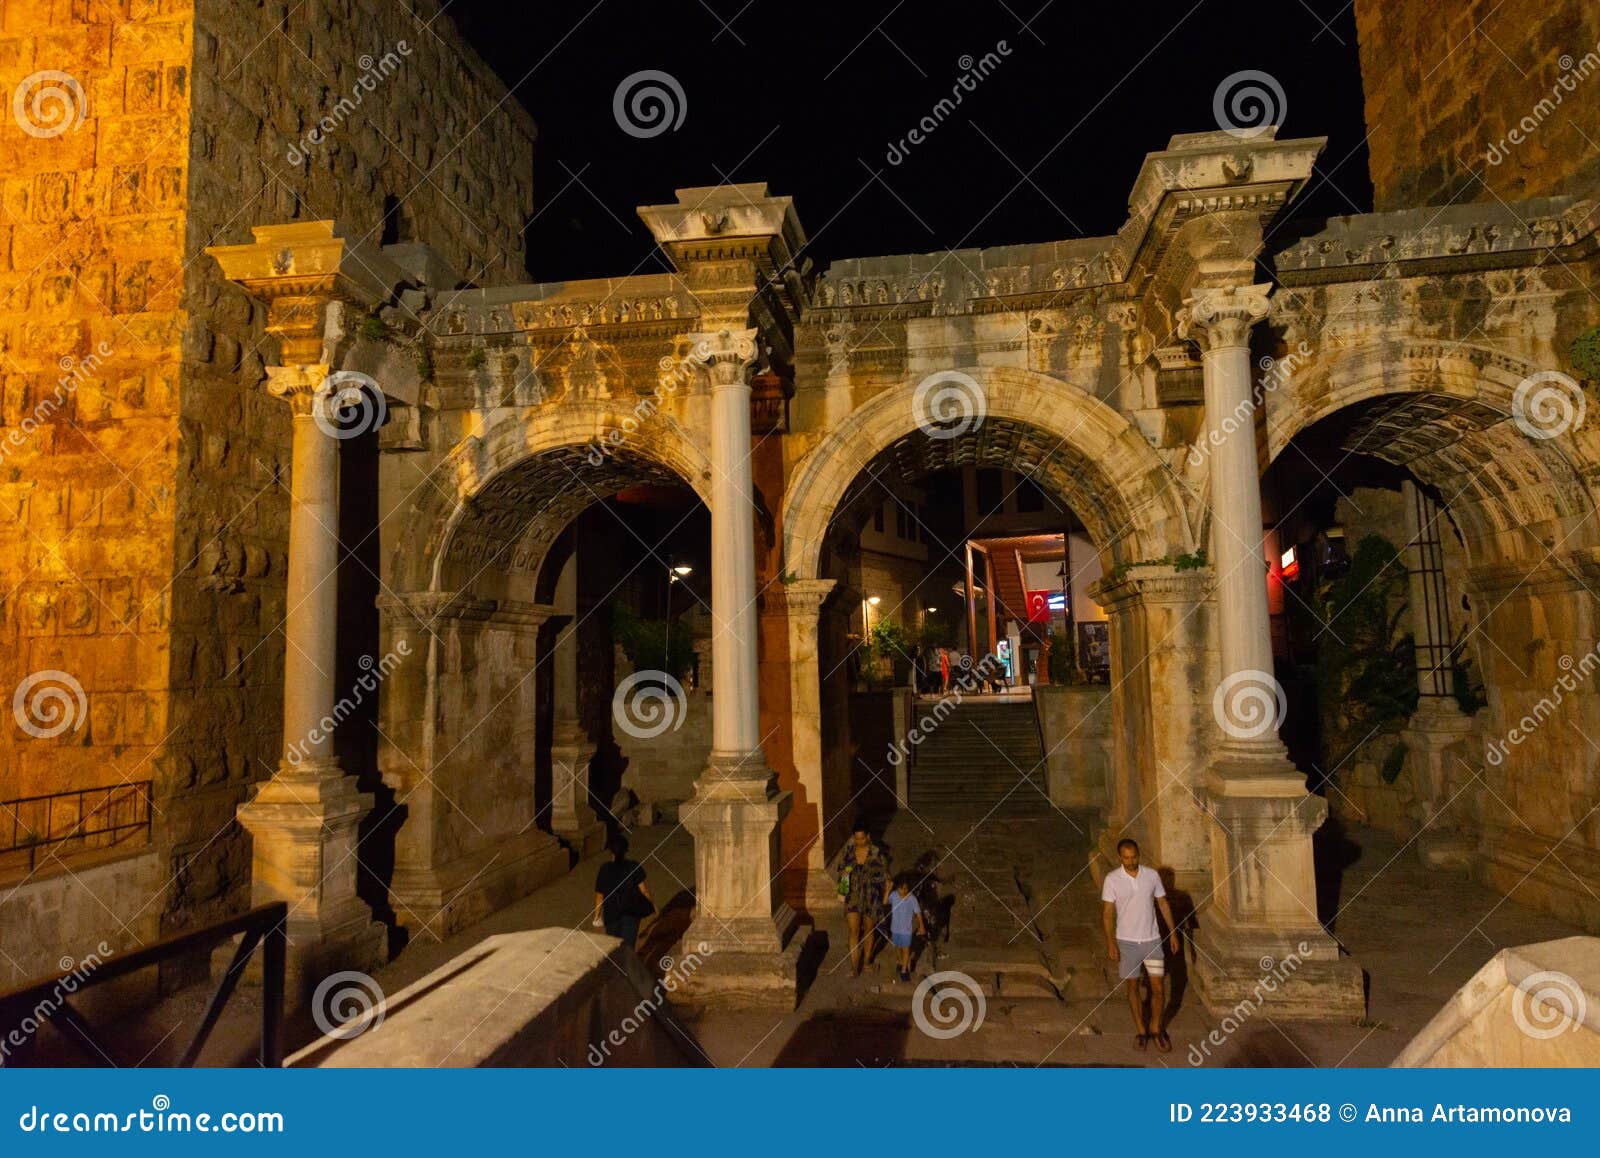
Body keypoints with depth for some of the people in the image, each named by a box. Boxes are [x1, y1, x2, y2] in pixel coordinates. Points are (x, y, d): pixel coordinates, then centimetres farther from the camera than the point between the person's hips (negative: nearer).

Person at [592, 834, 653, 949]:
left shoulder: (604, 869, -10)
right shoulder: (635, 867, -12)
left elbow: (600, 895, -5)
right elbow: (643, 889, -11)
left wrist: (597, 915, 6)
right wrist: (653, 902, 5)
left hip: (611, 913, 1)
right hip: (632, 912, -1)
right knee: (628, 945, 4)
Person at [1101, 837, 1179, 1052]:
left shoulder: (1152, 875, -5)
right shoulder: (1112, 879, -11)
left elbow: (1163, 904, 6)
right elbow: (1108, 912, -8)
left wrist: (1173, 932, 4)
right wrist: (1110, 942, -12)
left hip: (1152, 940, 1)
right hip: (1127, 942, -1)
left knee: (1159, 988, 3)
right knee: (1133, 987, 10)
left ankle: (1156, 1028, 25)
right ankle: (1142, 1030, 27)